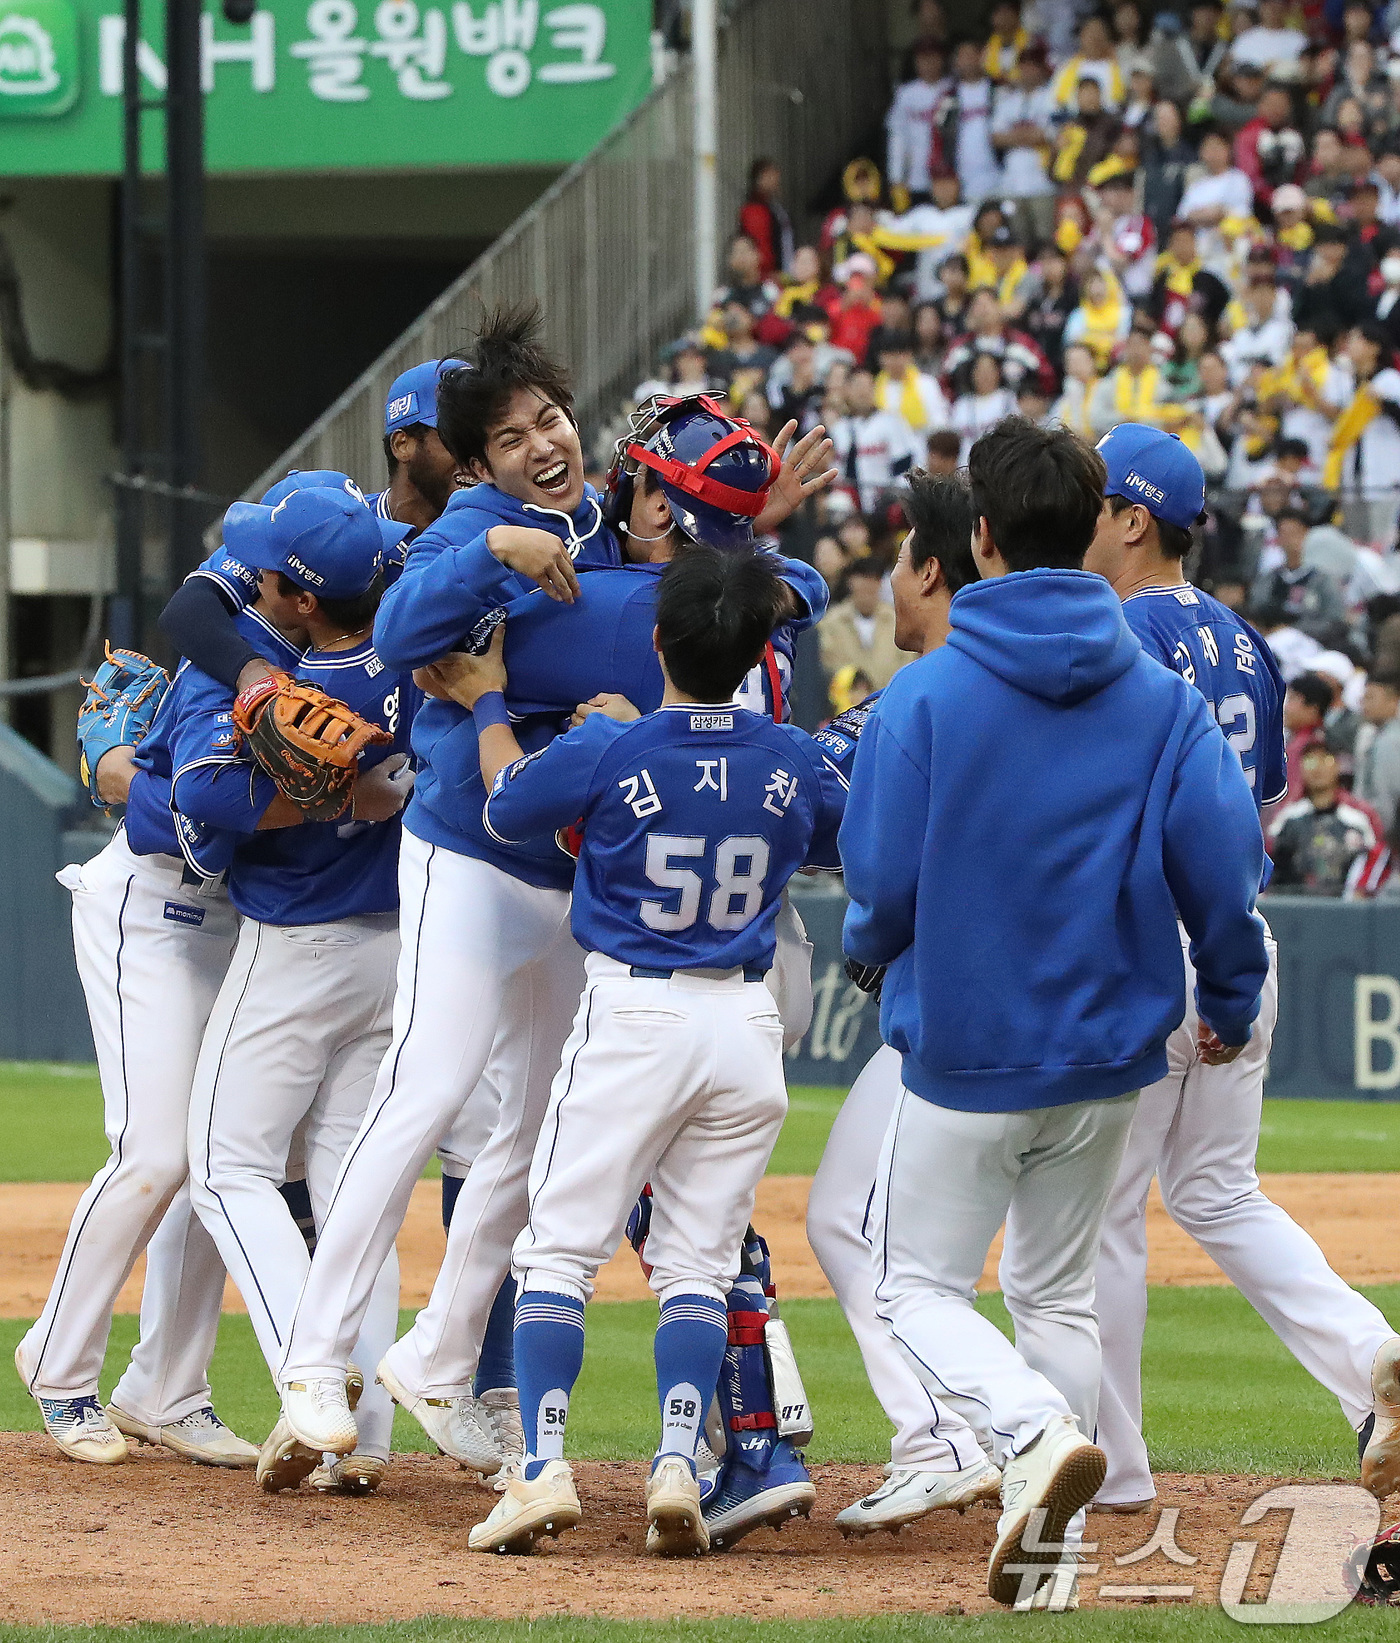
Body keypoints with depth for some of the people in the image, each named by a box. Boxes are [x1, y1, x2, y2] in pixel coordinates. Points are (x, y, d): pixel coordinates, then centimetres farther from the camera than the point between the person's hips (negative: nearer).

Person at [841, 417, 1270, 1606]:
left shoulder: (925, 695, -11)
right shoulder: (1162, 700, -2)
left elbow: (882, 884, -11)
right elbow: (1224, 867, -6)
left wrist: (873, 953, 13)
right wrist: (1232, 1005, 10)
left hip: (962, 1052, -4)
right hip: (1109, 1055, 4)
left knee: (918, 1283, 8)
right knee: (1060, 1294, 17)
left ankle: (1038, 1429, -19)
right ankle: (1046, 1552, 13)